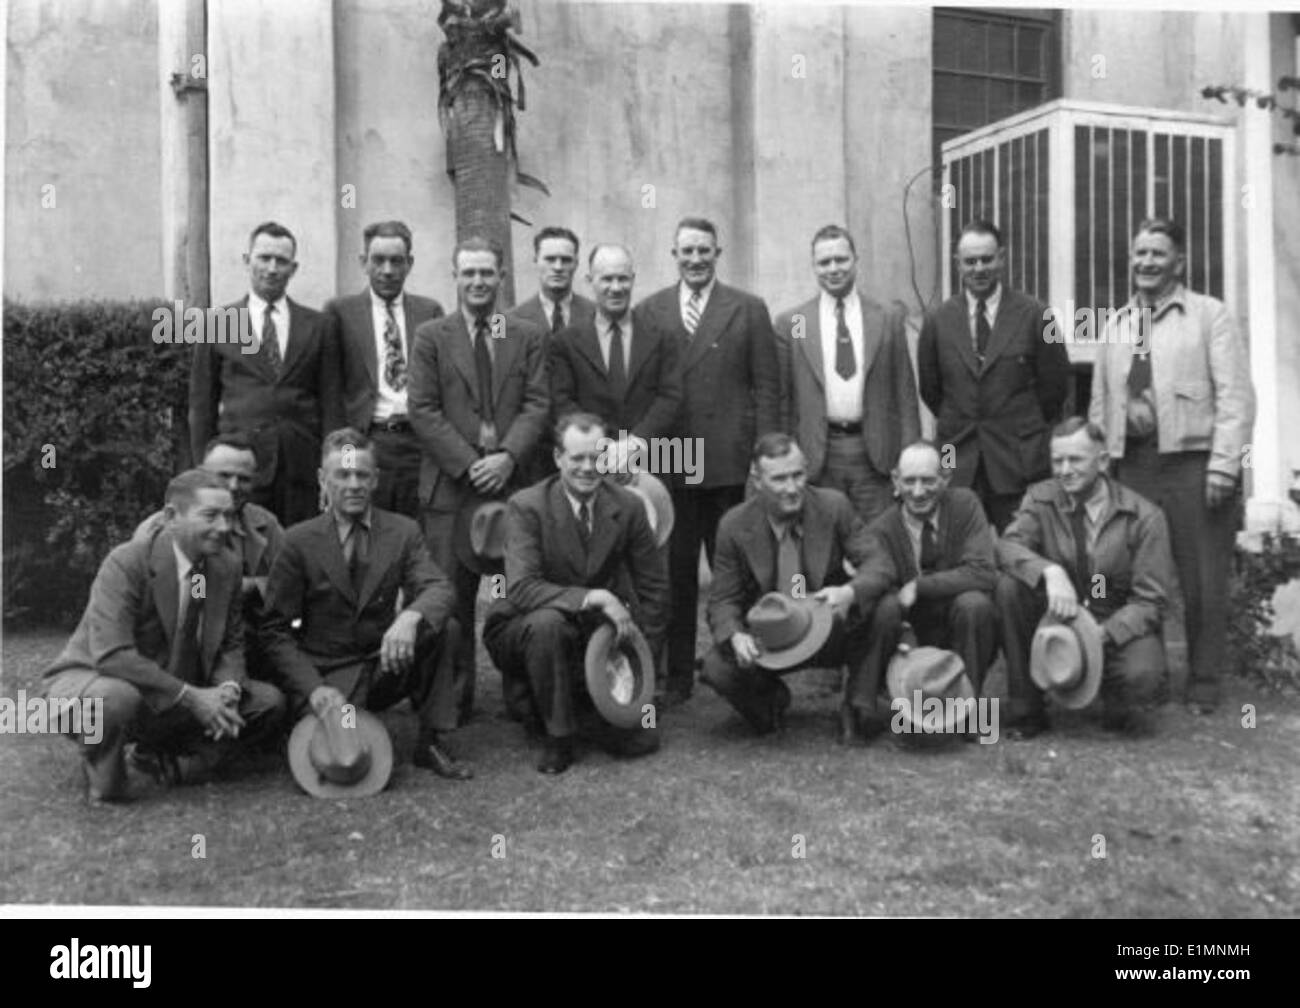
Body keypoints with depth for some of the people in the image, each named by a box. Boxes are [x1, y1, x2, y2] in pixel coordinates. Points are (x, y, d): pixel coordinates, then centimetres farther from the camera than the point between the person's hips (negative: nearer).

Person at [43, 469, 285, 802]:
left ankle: (162, 761, 2)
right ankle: (103, 781, -8)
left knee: (269, 702, -7)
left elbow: (231, 645, 5)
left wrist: (228, 688, -18)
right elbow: (112, 655, -32)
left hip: (178, 697, 6)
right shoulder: (126, 563, -23)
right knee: (118, 697, -41)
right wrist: (190, 696, -34)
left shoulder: (226, 567, -4)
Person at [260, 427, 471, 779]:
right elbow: (275, 630, -4)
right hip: (327, 674, -2)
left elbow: (438, 588, -12)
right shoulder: (300, 541, -4)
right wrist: (314, 688, -20)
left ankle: (433, 743, -10)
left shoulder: (402, 531, 2)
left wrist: (410, 616, -37)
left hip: (385, 667, 2)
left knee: (445, 628, -25)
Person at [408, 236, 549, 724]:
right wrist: (468, 464, -10)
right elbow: (423, 410, -1)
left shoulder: (527, 335, 12)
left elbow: (537, 404, 4)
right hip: (451, 483, -1)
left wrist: (507, 456, -12)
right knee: (452, 594, -1)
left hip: (512, 480, 1)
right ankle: (455, 696, 10)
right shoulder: (431, 336, 7)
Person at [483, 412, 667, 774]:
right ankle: (557, 735, -17)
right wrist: (593, 597, -34)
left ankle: (574, 705, 19)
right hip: (520, 631, -3)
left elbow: (654, 586, 4)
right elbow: (520, 587, -26)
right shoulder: (526, 506, -15)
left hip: (596, 635, 3)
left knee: (641, 740, -10)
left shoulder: (628, 506, -4)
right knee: (547, 621, -39)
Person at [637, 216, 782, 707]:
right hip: (668, 464, 1)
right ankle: (677, 675, 17)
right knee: (674, 575, 7)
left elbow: (767, 387, 2)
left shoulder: (749, 310, 5)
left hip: (730, 463, -1)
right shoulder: (649, 311, 8)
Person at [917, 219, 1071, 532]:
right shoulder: (937, 321, 5)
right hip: (957, 465, 2)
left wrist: (1028, 428, 11)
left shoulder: (1035, 315, -1)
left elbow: (1055, 384, 6)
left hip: (1020, 462, -1)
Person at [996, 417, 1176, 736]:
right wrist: (1050, 572, -38)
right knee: (1010, 585, -25)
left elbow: (1149, 601, -11)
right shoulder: (1041, 498, -1)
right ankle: (1026, 709, -11)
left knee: (1141, 674, -36)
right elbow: (1008, 545, -18)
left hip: (1118, 629, -3)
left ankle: (1119, 708, 7)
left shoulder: (1144, 517, -9)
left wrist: (1100, 635, -28)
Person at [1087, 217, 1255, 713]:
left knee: (1201, 580, 0)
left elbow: (1235, 396, -4)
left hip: (1193, 463, -4)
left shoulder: (1210, 315, 3)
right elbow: (1100, 402, 17)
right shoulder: (1115, 325, 17)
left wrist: (1223, 465, -13)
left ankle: (1203, 685, 12)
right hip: (1132, 466, 4)